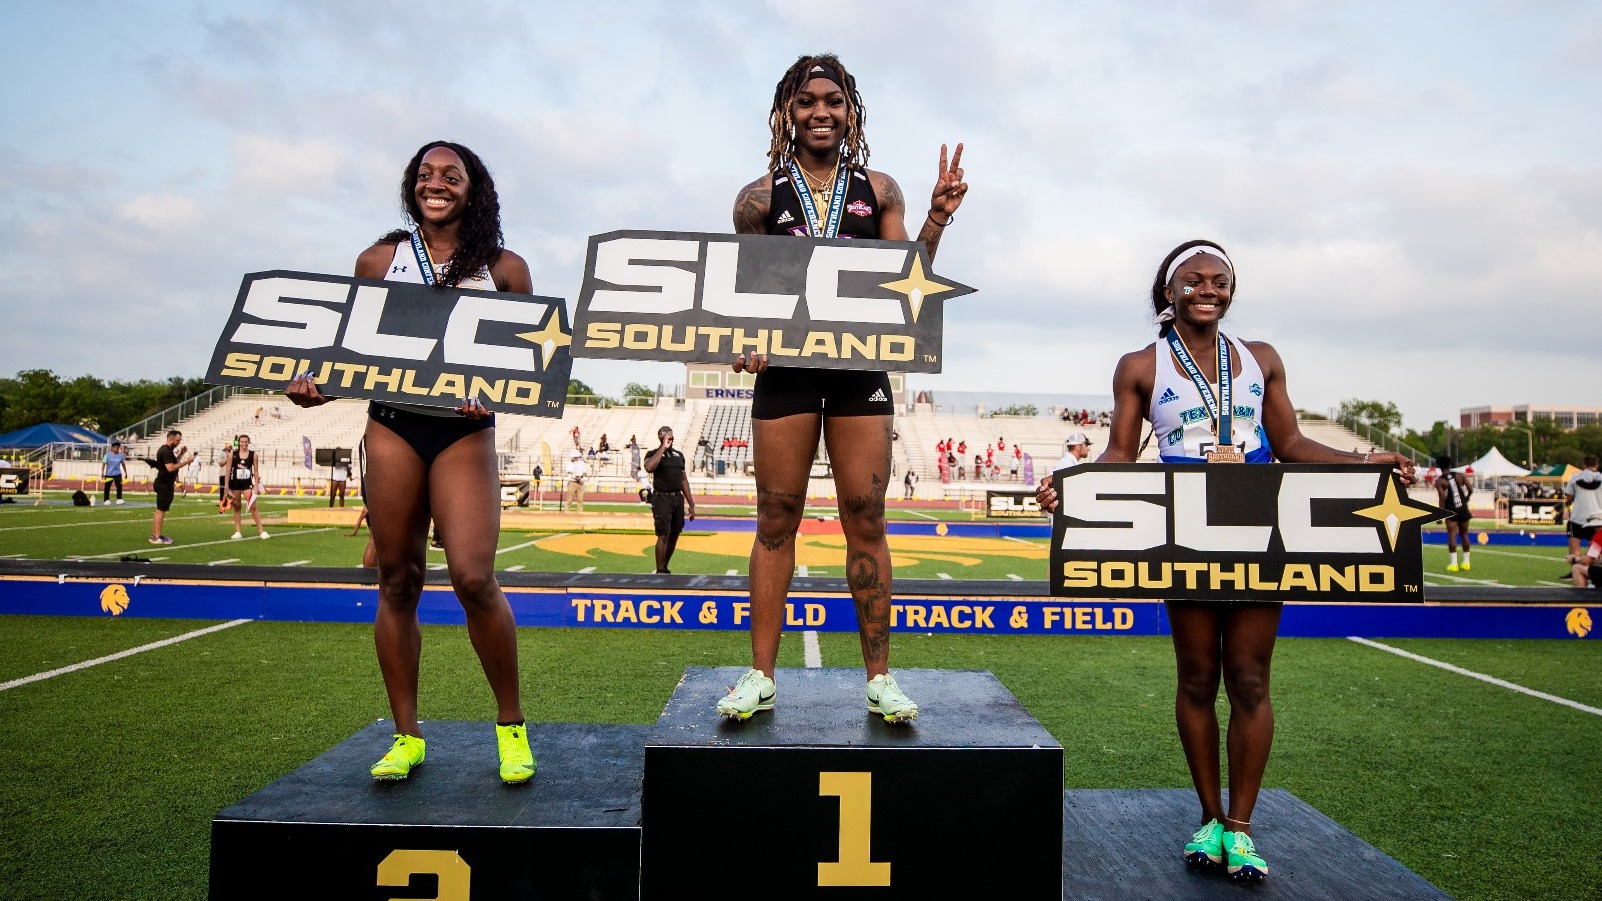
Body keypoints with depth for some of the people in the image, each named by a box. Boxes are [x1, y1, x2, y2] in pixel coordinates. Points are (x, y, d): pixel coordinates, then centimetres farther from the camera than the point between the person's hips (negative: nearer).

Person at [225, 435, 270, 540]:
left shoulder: (253, 455, 1)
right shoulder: (232, 455, 0)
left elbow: (256, 471, 4)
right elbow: (228, 470, 2)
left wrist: (256, 485, -2)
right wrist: (226, 486, -2)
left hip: (247, 483, -1)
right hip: (235, 483, 1)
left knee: (253, 506, -9)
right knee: (237, 507, 8)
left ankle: (261, 530, -7)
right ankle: (237, 531, 14)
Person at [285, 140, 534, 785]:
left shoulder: (504, 268, 6)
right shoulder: (379, 261, 11)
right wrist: (314, 381, -5)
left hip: (465, 432, -2)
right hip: (392, 425, 2)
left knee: (473, 579, -14)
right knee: (398, 583, 5)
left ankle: (511, 726, 6)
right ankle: (406, 737, 18)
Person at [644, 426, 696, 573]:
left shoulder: (678, 455, 17)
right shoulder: (654, 454, -1)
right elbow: (649, 467, -25)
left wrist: (691, 504, 15)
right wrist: (663, 447, -18)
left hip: (678, 498, 6)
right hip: (662, 498, -6)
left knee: (674, 535, 9)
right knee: (663, 535, -10)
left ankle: (664, 568, 22)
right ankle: (660, 572, -5)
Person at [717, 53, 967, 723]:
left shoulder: (878, 190, 11)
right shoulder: (760, 197, 8)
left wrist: (937, 217, -3)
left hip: (861, 366, 1)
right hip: (785, 366, 0)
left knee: (865, 519, 2)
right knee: (776, 520, 3)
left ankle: (880, 678, 10)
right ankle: (761, 676, 11)